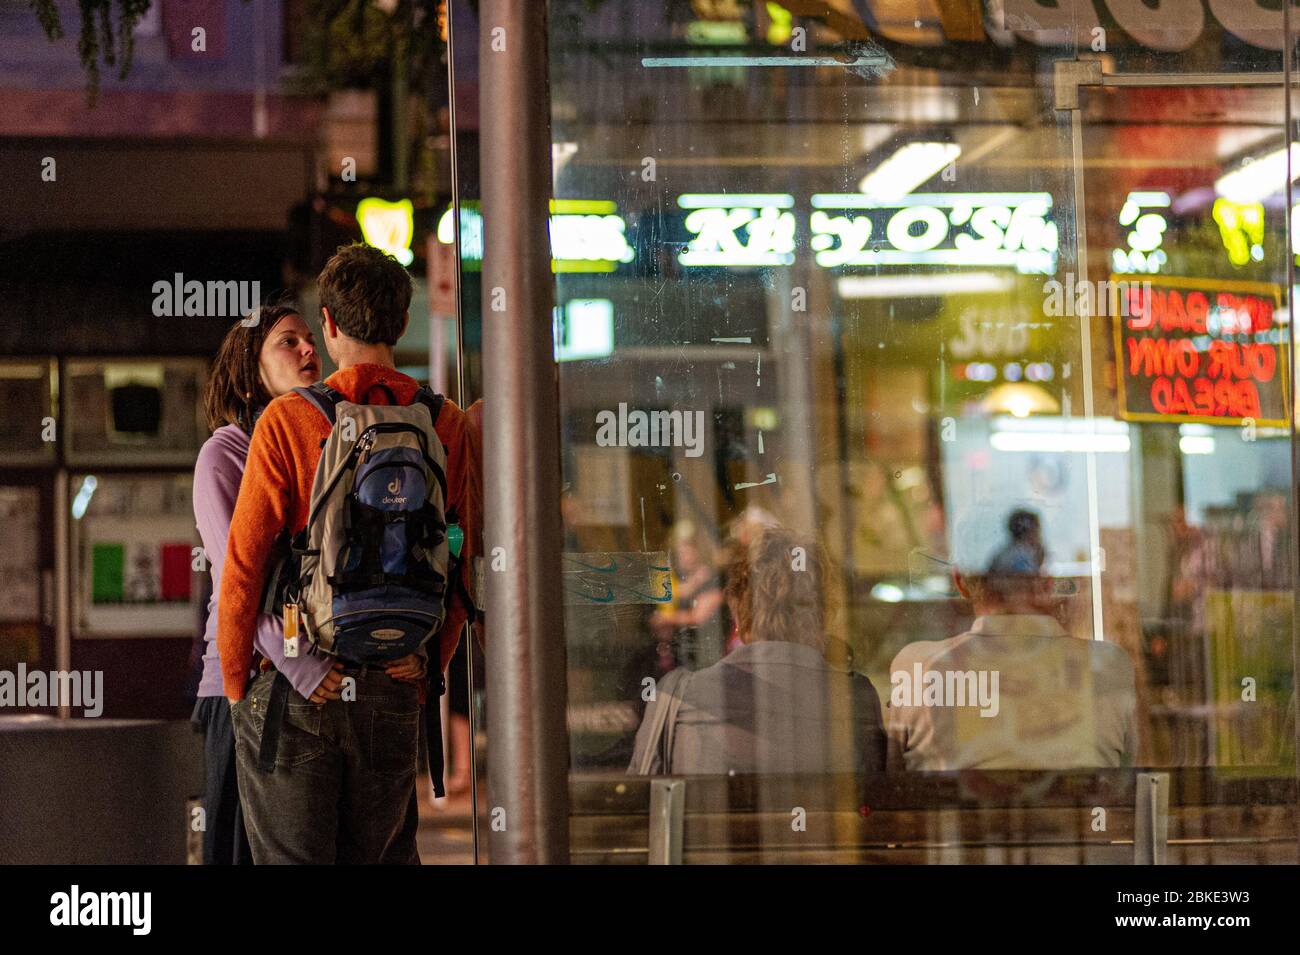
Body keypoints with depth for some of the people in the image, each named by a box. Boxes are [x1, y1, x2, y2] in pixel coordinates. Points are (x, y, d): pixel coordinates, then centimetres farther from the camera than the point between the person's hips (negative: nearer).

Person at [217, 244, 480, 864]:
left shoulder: (288, 420, -8)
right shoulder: (445, 425, 2)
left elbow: (245, 562, -9)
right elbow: (463, 566, 6)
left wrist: (235, 681, 2)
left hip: (293, 688, -3)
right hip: (396, 686, 3)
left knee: (291, 858, 1)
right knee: (386, 856, 13)